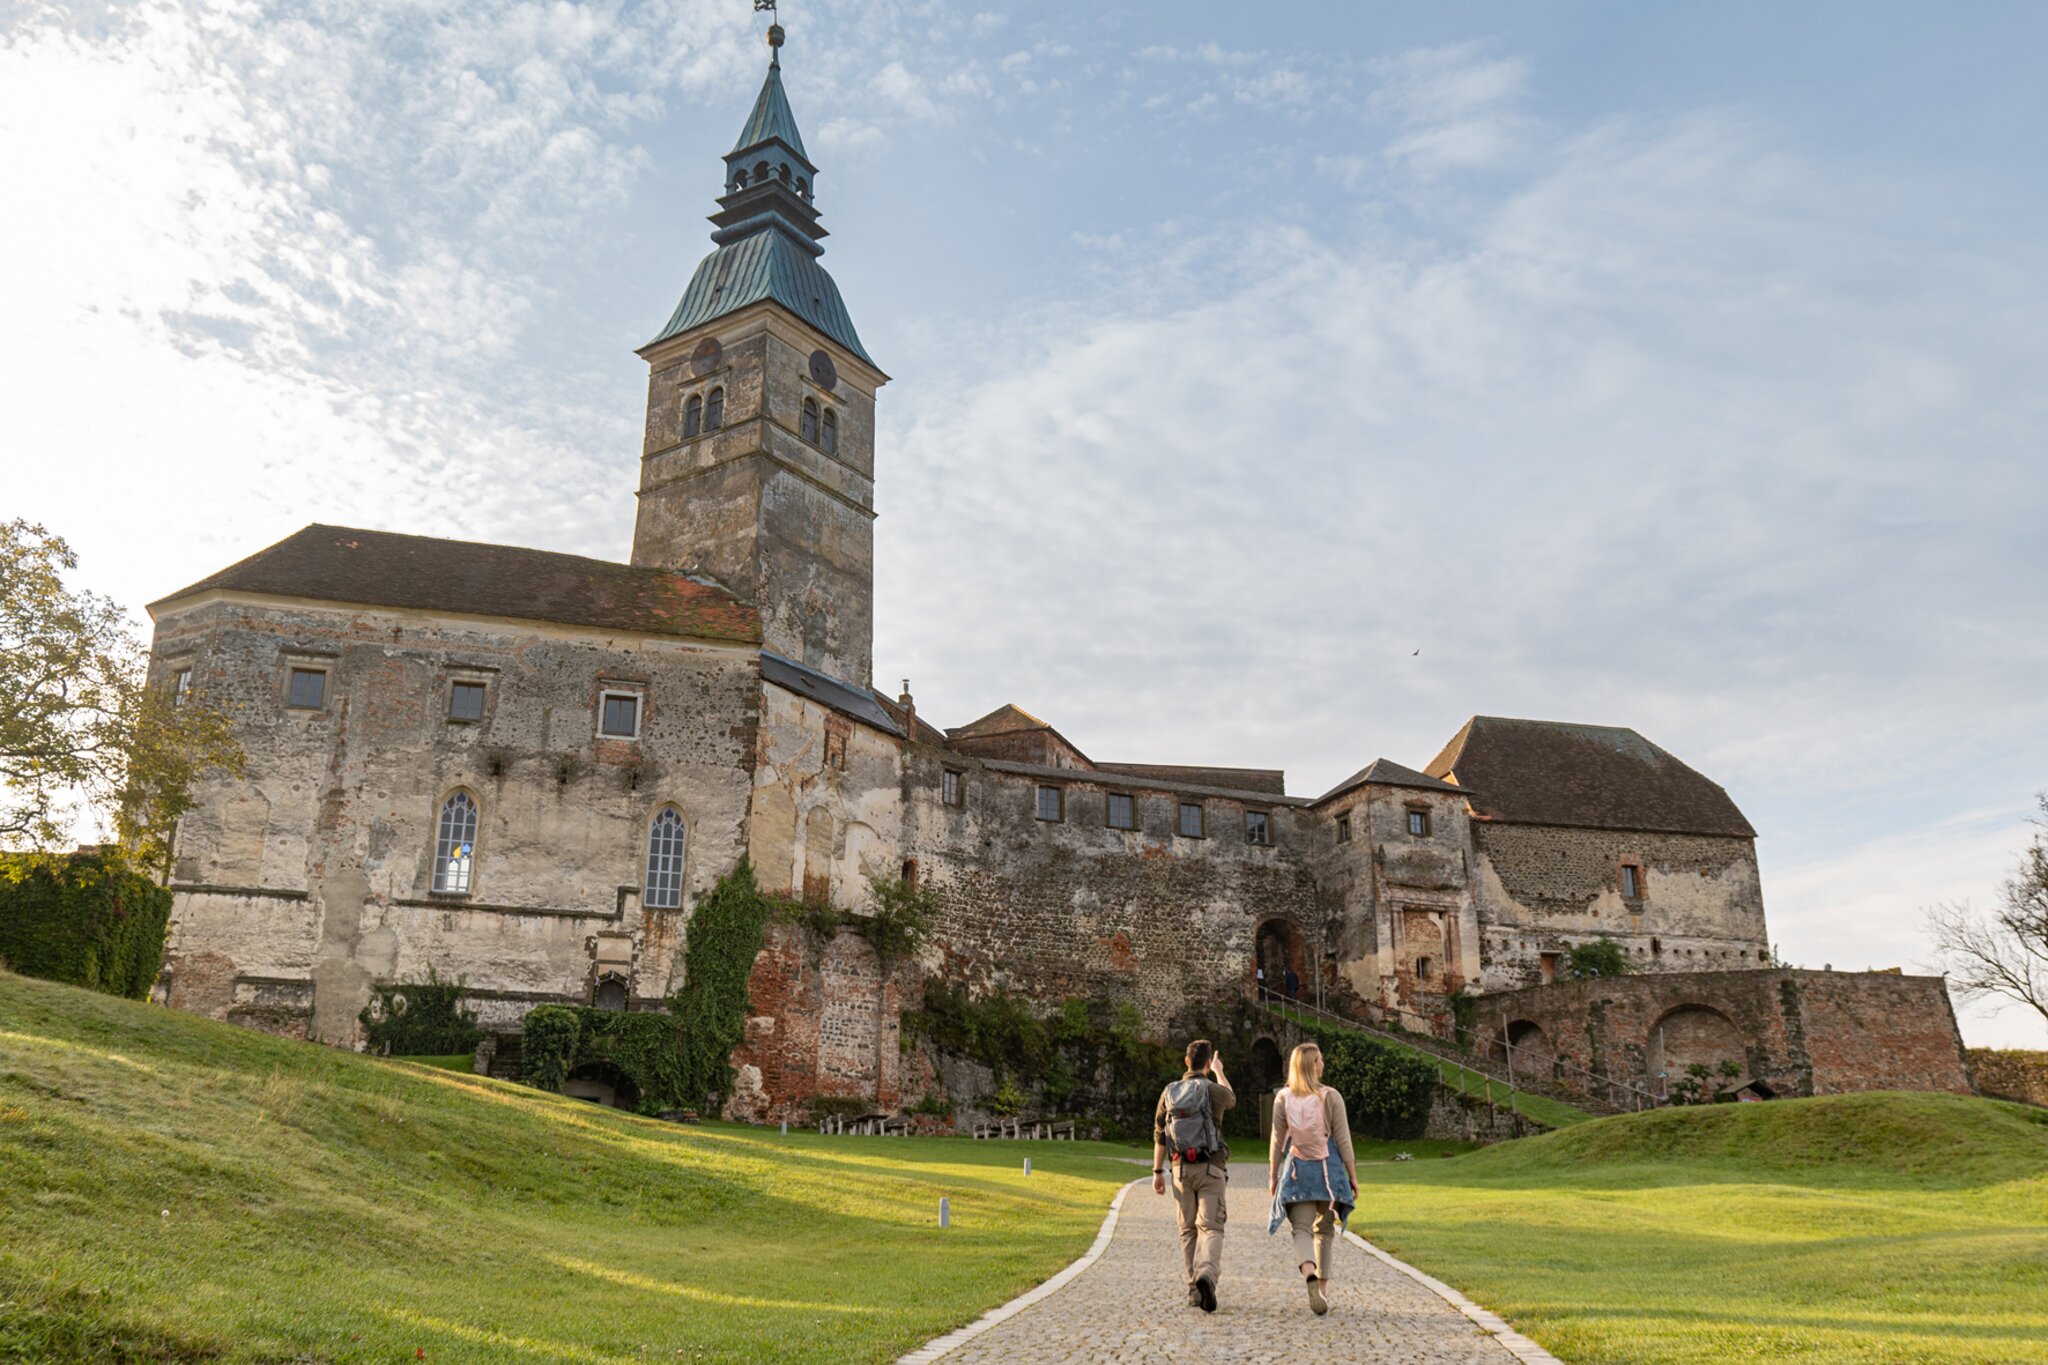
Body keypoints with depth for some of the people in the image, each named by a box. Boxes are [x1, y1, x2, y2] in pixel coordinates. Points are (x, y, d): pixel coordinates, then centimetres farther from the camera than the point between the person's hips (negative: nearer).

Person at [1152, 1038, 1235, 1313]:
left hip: (1181, 1167, 3)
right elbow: (1231, 1099, 19)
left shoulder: (1169, 1093, 3)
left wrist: (1158, 1172, 10)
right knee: (1211, 1227, -4)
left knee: (1188, 1229, 12)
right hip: (1210, 1168, -3)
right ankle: (1206, 1275, -28)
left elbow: (1159, 1135, 4)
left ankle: (1194, 1289, 14)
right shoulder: (1213, 1090, -7)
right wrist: (1220, 1071, 36)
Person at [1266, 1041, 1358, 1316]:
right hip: (1328, 1169, 0)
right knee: (1324, 1229, 15)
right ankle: (1323, 1287, 19)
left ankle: (1309, 1273, -30)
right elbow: (1343, 1141, -4)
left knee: (1302, 1229, -2)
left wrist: (1273, 1175, 9)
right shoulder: (1331, 1097, -6)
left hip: (1298, 1170, 0)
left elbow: (1278, 1141, 1)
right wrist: (1352, 1176, 3)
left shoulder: (1283, 1098, -3)